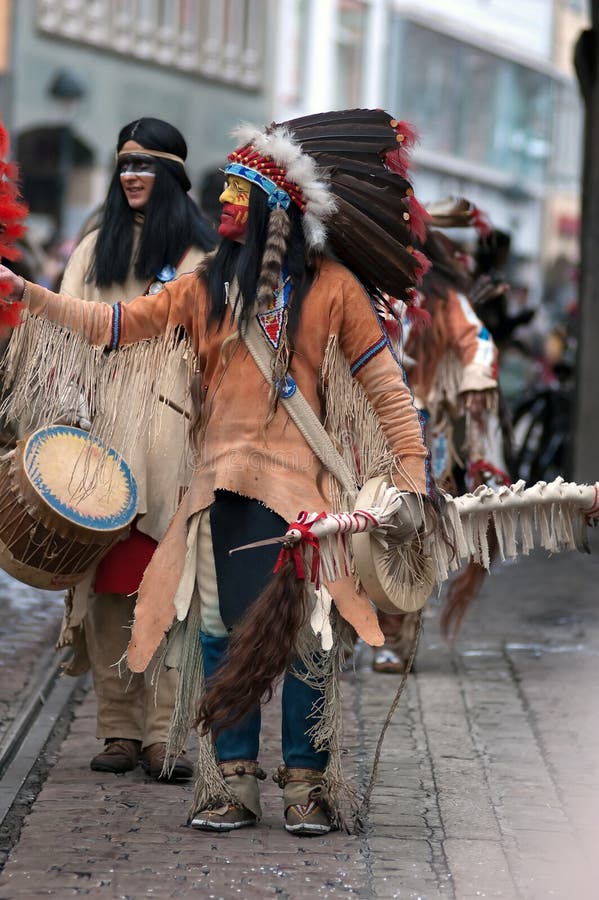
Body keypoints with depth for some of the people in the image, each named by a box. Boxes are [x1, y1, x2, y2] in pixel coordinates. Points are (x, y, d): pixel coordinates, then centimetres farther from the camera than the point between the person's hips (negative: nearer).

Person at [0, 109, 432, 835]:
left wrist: (412, 474, -7)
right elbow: (111, 325, 5)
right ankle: (231, 783, 13)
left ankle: (308, 782, 8)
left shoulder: (330, 288, 0)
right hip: (221, 484, 4)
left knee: (303, 635, -3)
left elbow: (384, 385, 0)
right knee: (223, 634, 4)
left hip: (300, 487, -4)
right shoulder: (207, 289, 11)